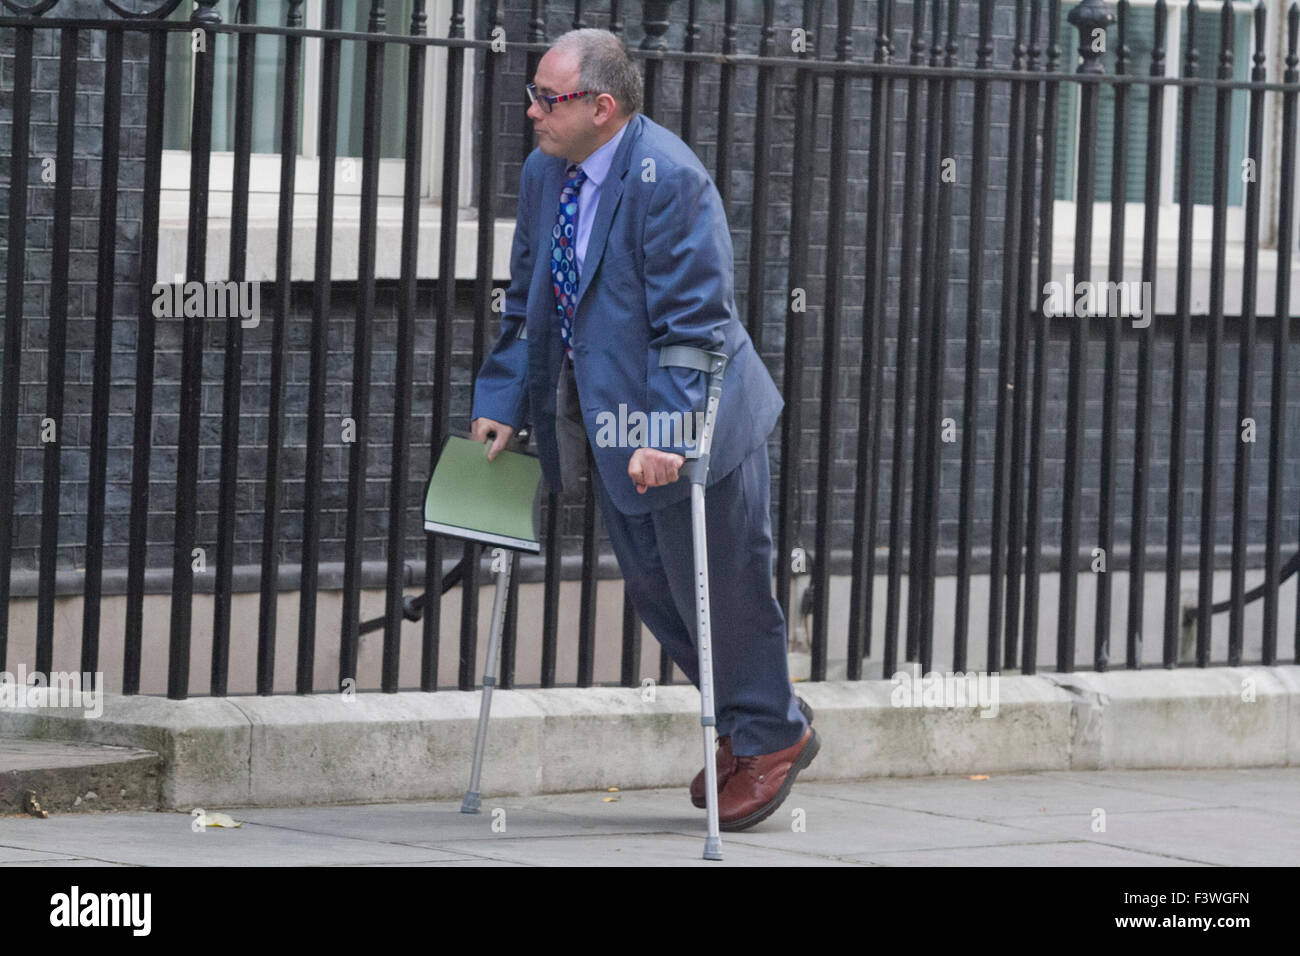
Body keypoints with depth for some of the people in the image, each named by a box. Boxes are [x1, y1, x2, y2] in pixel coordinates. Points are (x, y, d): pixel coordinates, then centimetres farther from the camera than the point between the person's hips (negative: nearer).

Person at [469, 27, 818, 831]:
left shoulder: (668, 179, -23)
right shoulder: (544, 176, 4)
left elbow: (692, 321, -25)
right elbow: (529, 304, 15)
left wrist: (665, 432, -29)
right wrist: (503, 403, 7)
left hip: (691, 430, -9)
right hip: (610, 422, 9)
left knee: (720, 587, 3)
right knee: (654, 588, 15)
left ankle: (769, 738, 22)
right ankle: (748, 718, 33)